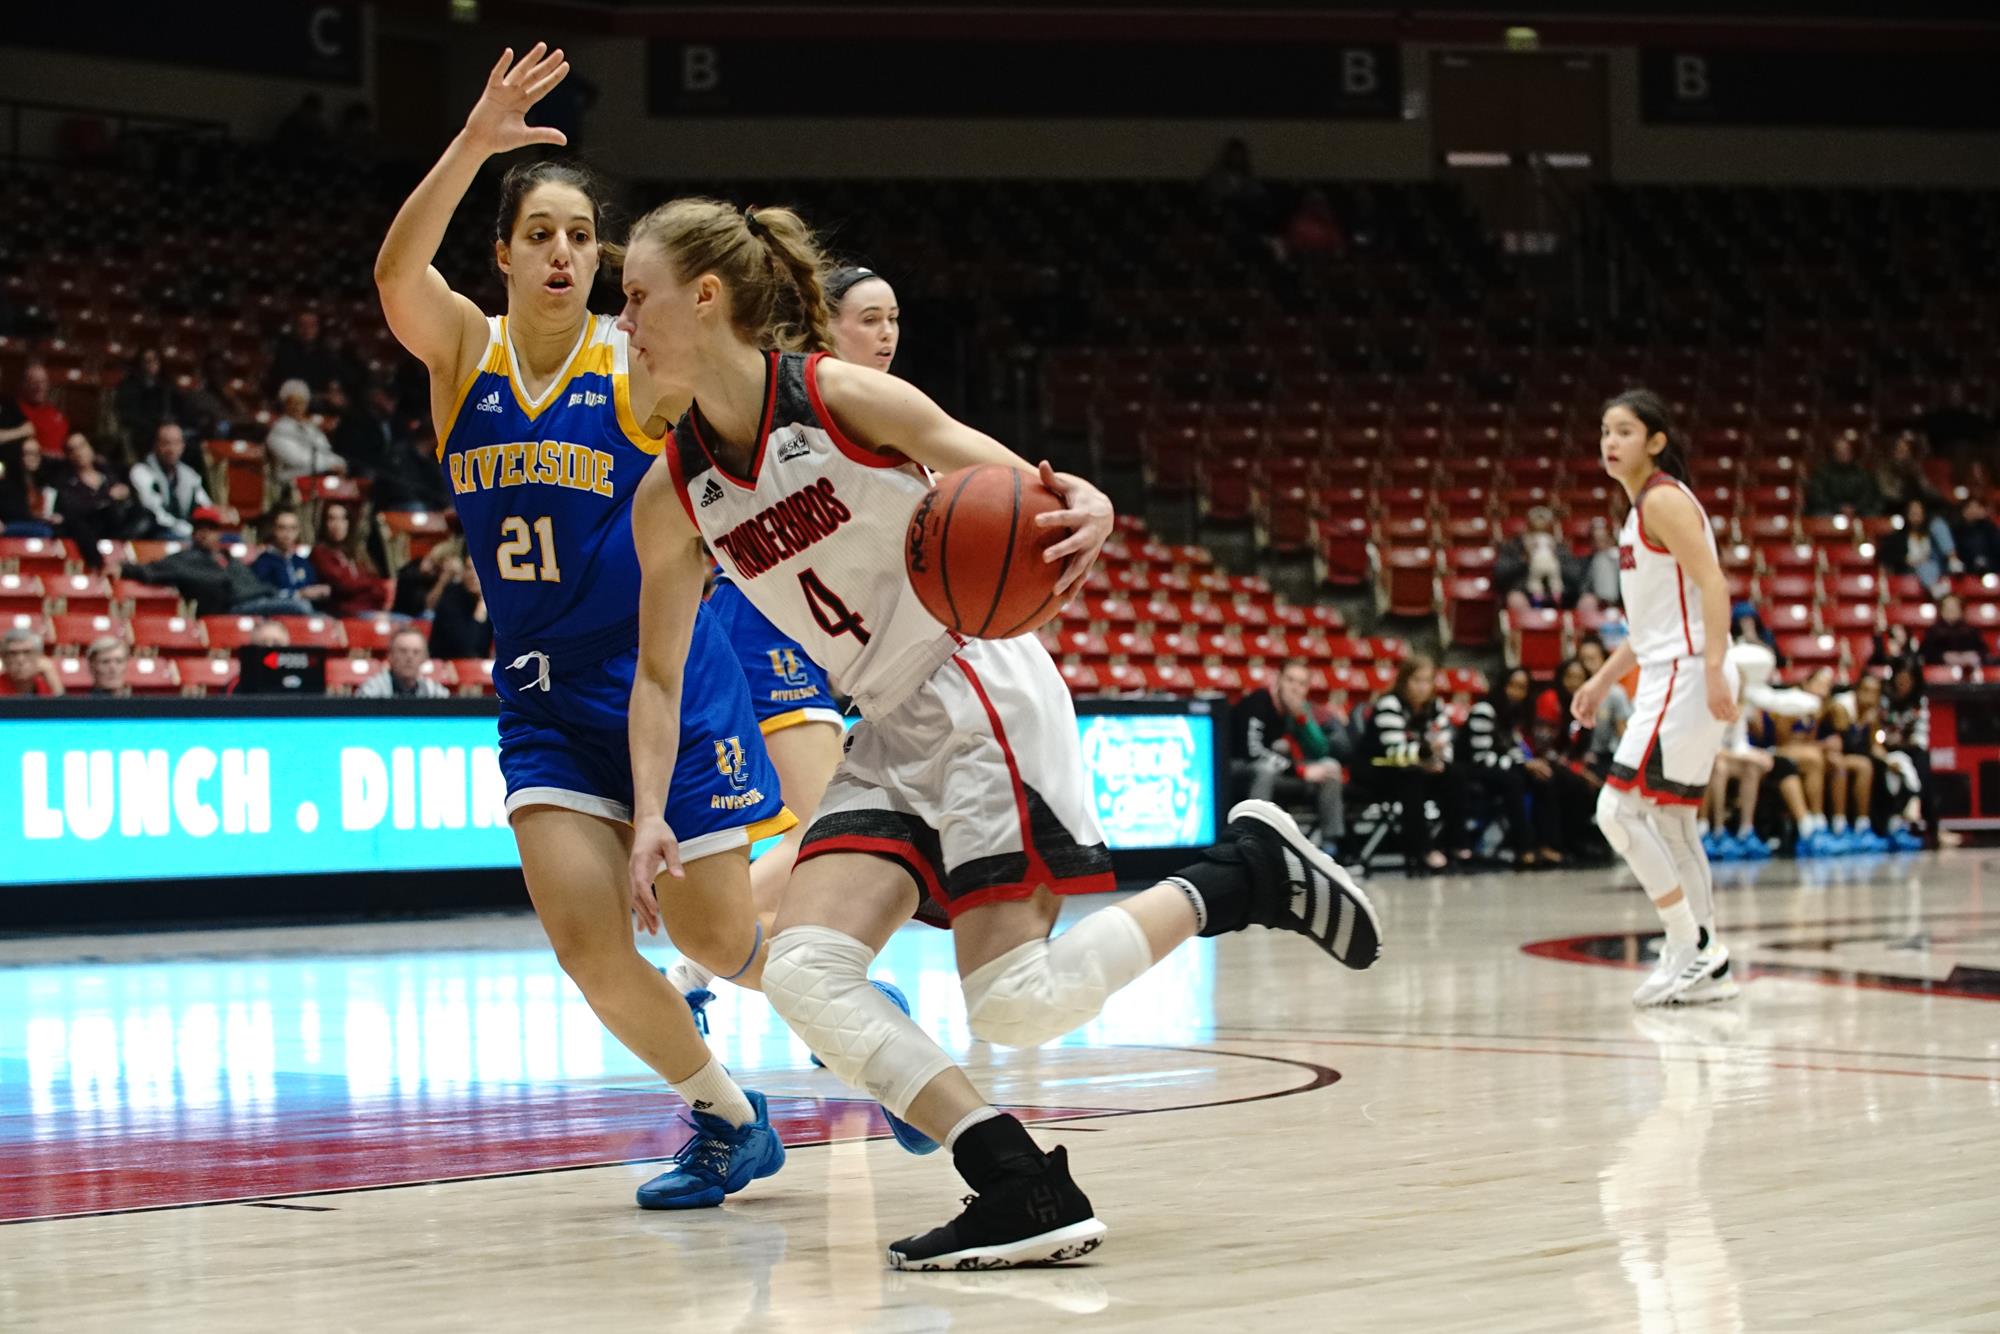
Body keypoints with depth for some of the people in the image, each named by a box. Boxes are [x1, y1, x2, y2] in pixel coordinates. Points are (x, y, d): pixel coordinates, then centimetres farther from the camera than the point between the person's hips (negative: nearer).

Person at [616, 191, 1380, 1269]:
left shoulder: (843, 398, -13)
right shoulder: (671, 495, 2)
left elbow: (1019, 485, -9)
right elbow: (658, 671, 10)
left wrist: (1084, 511, -33)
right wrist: (651, 816, -5)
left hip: (981, 692, -6)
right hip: (890, 735, 6)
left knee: (1014, 1004, -15)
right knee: (803, 973, -14)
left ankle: (1247, 869, 7)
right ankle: (1026, 1193, -15)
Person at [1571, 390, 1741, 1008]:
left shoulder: (1663, 499, -11)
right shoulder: (1642, 508, 18)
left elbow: (1712, 583, -20)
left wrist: (1714, 668, -28)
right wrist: (1603, 679, 24)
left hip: (1686, 675, -10)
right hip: (1666, 678, 10)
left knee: (1619, 808, -12)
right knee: (1670, 822, 10)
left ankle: (1692, 941, -7)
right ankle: (1706, 966, 13)